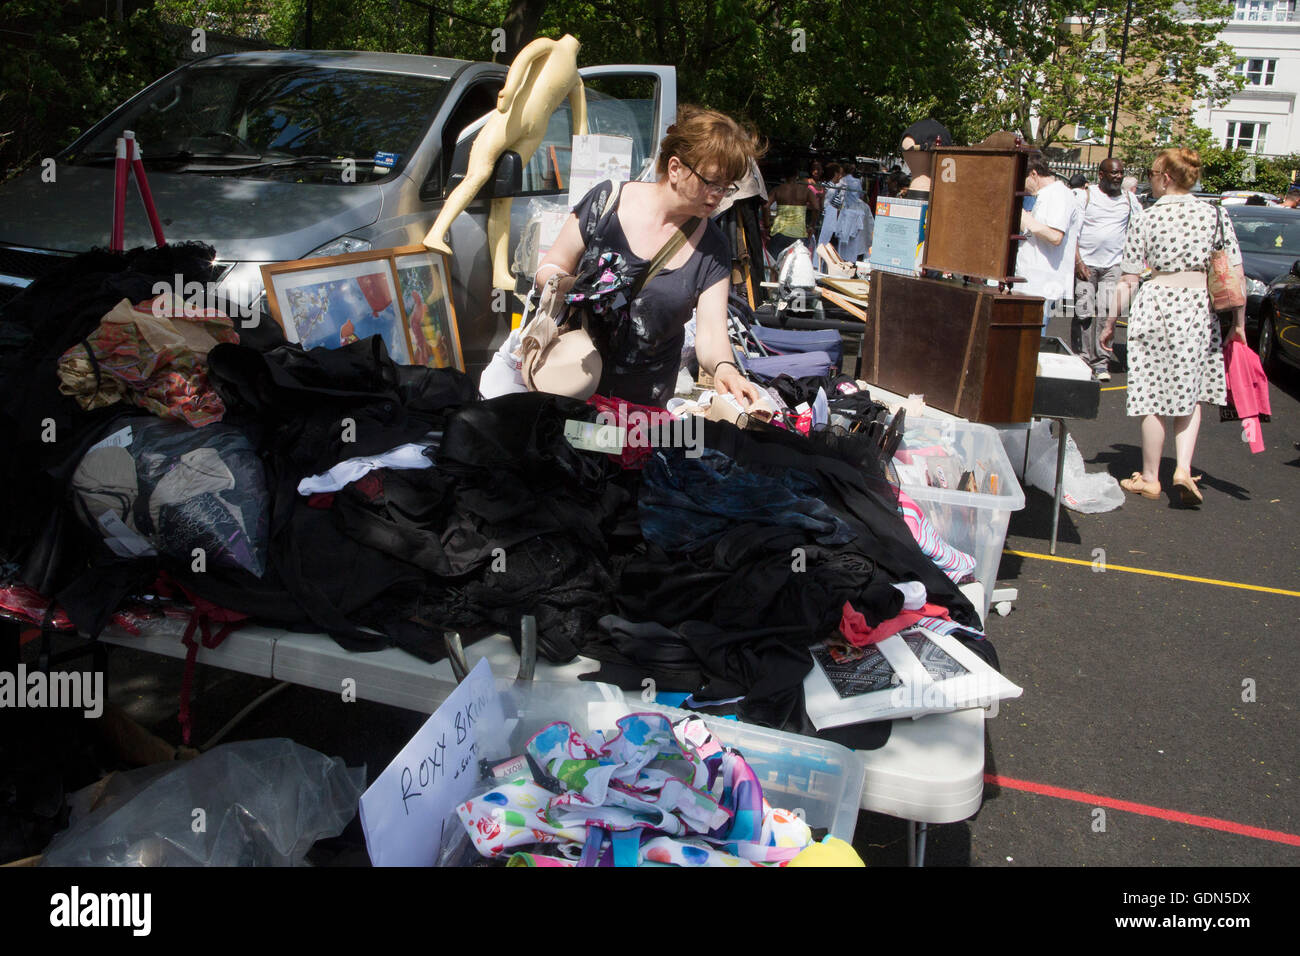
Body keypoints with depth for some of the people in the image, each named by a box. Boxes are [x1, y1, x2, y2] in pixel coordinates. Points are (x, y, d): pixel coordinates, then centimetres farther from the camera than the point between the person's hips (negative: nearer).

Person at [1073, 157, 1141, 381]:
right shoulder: (1086, 196, 1)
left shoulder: (1129, 199, 12)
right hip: (1085, 264, -2)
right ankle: (1082, 358, 3)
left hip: (1113, 265, 2)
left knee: (1106, 314, -6)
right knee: (1084, 314, -6)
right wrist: (1078, 261, -11)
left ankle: (1100, 361, 0)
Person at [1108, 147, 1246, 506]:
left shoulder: (1148, 219, -4)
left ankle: (1150, 478, 15)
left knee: (1154, 396, 6)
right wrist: (1239, 323, 10)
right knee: (1189, 393, 16)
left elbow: (1129, 281, -5)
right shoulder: (1215, 214, 3)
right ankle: (1183, 467, 1)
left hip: (1156, 302, -2)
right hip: (1200, 305, 2)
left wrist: (1110, 324, 4)